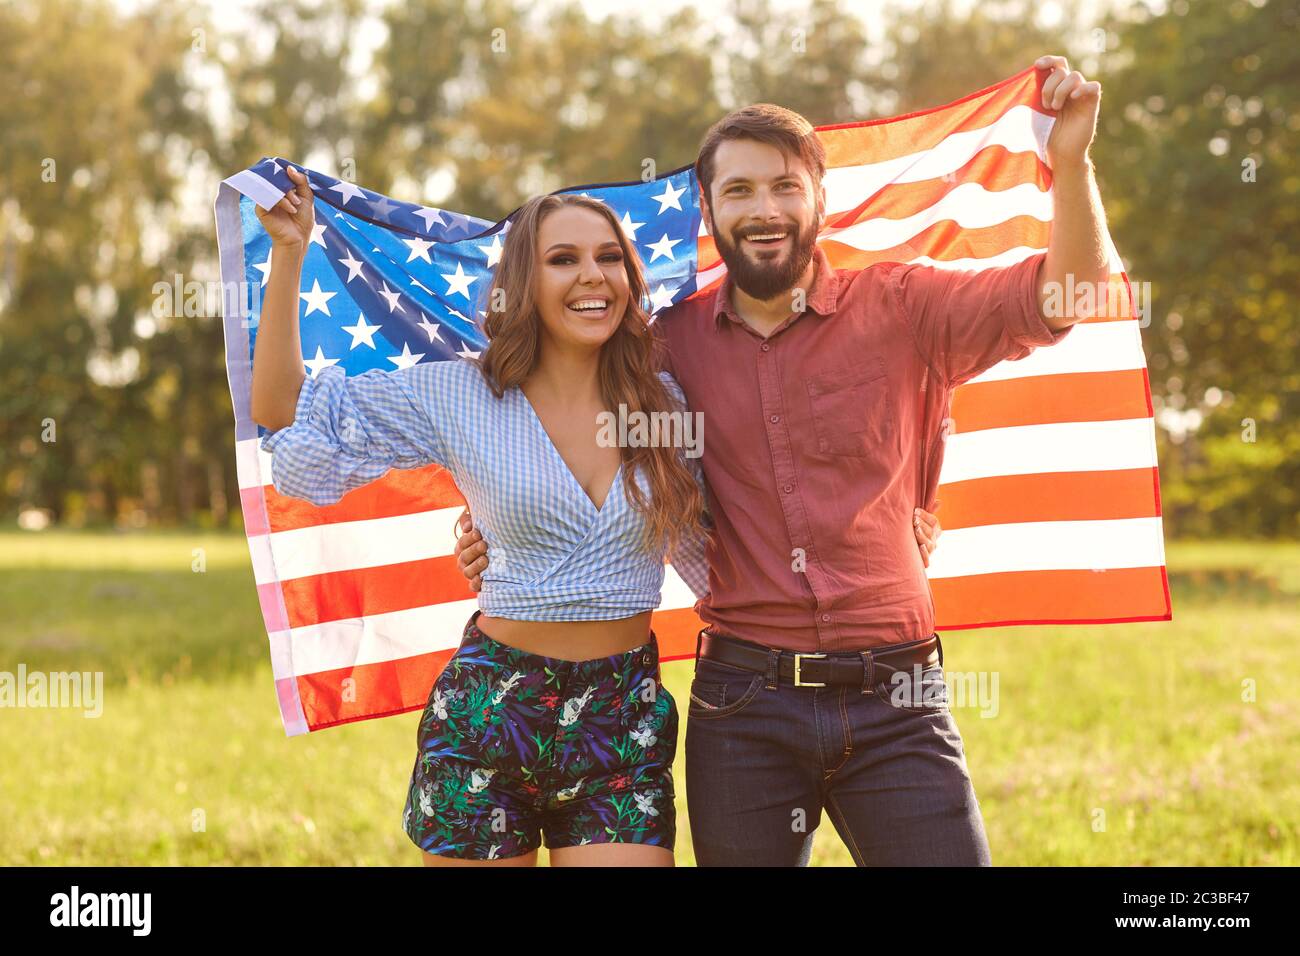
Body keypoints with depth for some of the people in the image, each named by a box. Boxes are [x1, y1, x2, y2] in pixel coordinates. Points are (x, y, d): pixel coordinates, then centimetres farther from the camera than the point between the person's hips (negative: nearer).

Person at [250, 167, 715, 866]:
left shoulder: (665, 402, 4)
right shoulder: (459, 398, -1)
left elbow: (710, 555, 14)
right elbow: (281, 409, 1)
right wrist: (289, 252, -2)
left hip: (625, 726, 1)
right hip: (488, 712, -1)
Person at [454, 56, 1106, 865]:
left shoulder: (900, 308, 1)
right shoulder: (672, 343, 6)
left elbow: (1062, 295, -9)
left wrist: (1071, 161, -23)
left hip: (892, 706, -1)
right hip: (743, 709, 2)